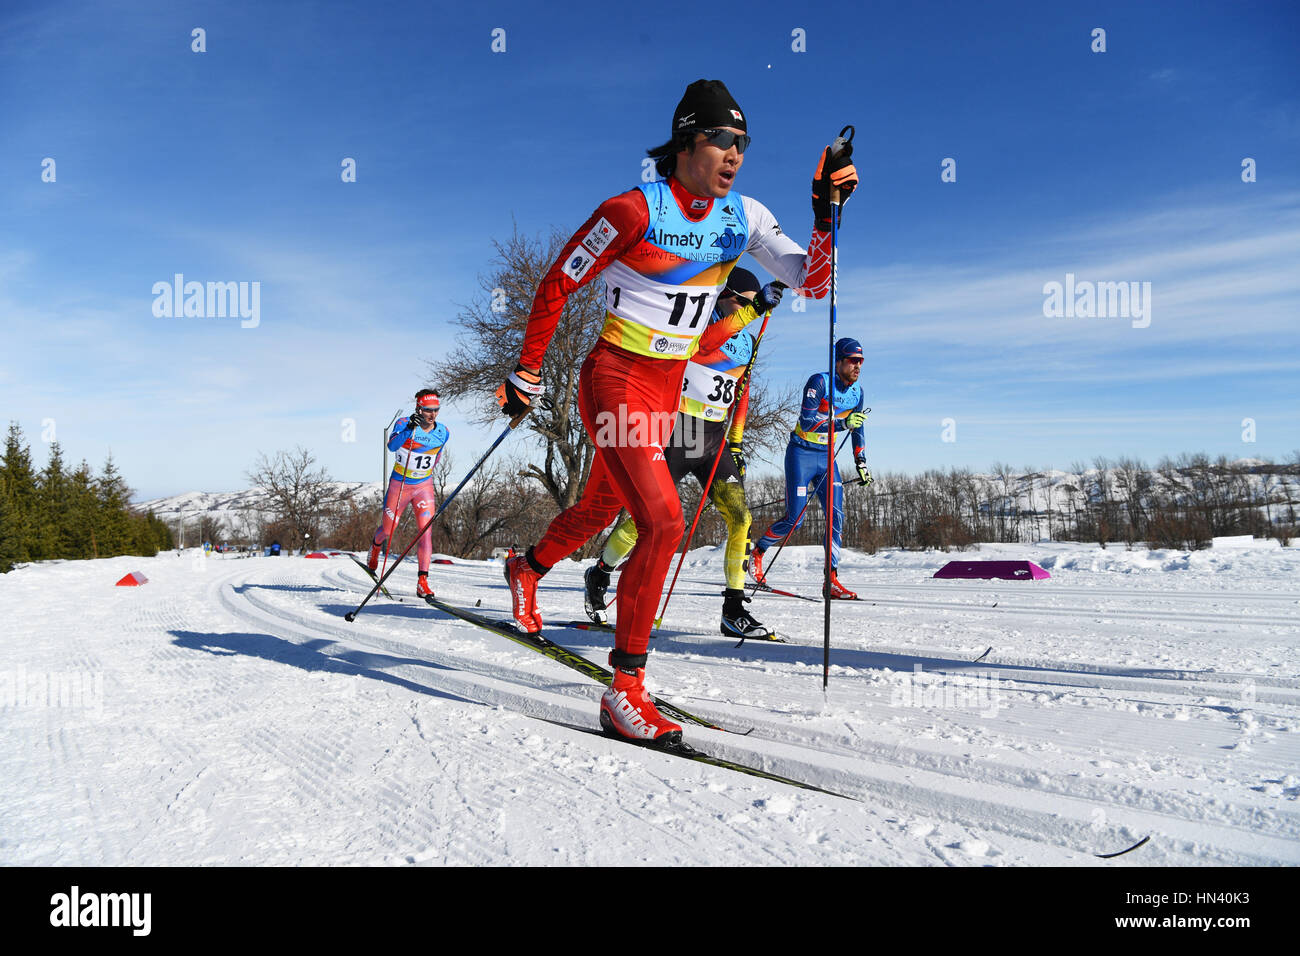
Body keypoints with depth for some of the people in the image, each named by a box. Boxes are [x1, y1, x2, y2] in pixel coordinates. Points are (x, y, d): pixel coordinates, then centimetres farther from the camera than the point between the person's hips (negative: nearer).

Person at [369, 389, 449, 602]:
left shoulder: (443, 432, -5)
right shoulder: (404, 423, -15)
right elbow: (392, 446, -32)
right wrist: (410, 430, -46)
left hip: (424, 486, 2)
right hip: (399, 484, -2)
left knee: (426, 529, -15)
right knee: (388, 530, 13)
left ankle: (422, 581, -16)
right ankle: (376, 546, 50)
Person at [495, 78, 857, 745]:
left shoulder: (742, 216, 1)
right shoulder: (634, 211, -16)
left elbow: (810, 280, 0)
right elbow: (557, 287, -9)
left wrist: (827, 216, -16)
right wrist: (526, 377, -5)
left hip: (668, 387, 7)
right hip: (615, 379, -7)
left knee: (601, 509, 22)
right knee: (662, 522, -21)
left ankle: (528, 568, 54)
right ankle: (625, 688, -10)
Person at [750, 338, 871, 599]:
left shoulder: (857, 391, 5)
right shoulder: (819, 382, -15)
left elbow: (858, 429, 18)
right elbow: (807, 422, -24)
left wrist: (861, 463, 18)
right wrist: (841, 422, -33)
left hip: (826, 456, 6)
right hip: (801, 453, -6)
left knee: (837, 516, -7)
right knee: (794, 519, -9)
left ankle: (831, 580, -4)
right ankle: (758, 551, 16)